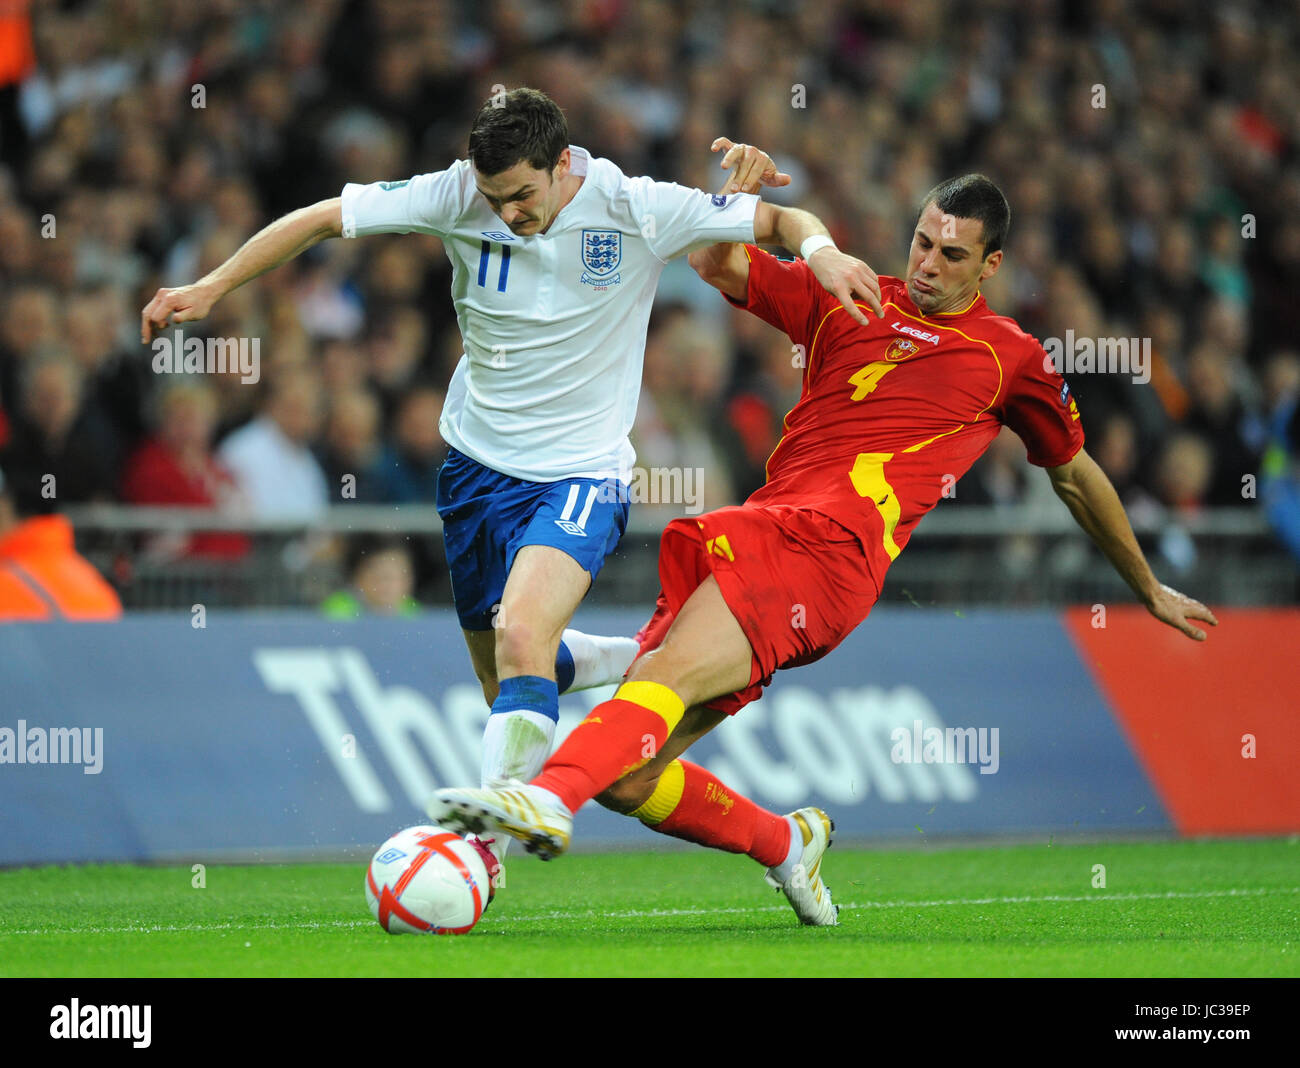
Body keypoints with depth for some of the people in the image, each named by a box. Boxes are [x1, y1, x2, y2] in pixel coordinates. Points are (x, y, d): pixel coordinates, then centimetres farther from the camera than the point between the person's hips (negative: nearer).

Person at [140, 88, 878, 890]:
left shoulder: (635, 209, -15)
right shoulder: (460, 197, -10)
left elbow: (782, 220, -6)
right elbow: (321, 219, -2)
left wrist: (823, 251, -28)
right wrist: (212, 287, -5)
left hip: (581, 475, -5)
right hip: (477, 463, 5)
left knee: (521, 638, -29)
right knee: (503, 679, 13)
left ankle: (491, 830, -31)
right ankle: (648, 661, 40)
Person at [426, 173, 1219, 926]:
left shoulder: (1013, 359, 18)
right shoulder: (844, 300, 23)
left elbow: (1076, 475, 32)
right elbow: (716, 262, 20)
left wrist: (1150, 589, 41)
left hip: (830, 550, -4)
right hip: (766, 526, 5)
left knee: (675, 670, -32)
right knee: (624, 776, -6)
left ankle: (549, 798, -54)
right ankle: (783, 843, 17)